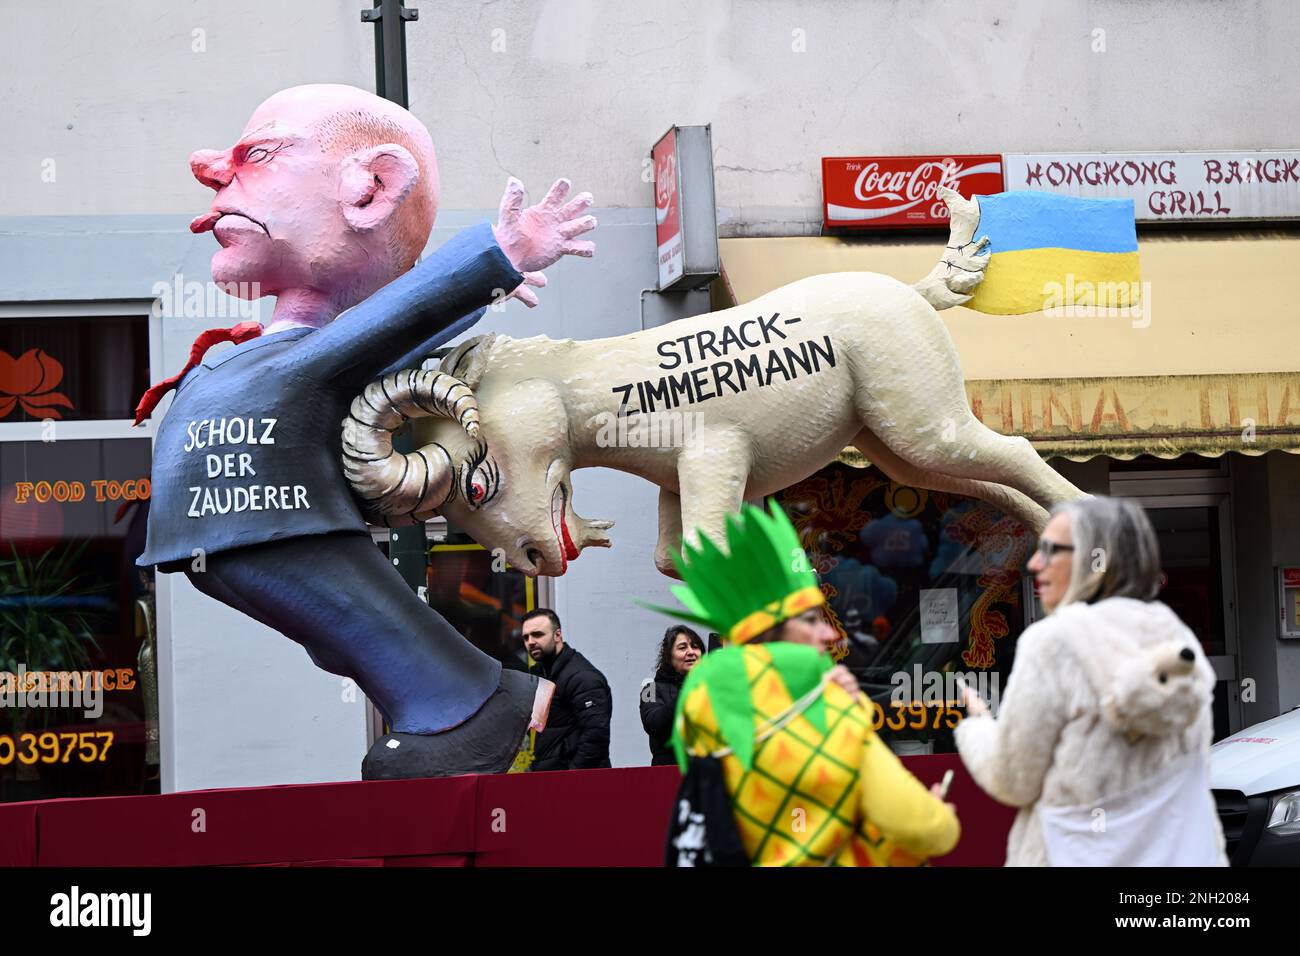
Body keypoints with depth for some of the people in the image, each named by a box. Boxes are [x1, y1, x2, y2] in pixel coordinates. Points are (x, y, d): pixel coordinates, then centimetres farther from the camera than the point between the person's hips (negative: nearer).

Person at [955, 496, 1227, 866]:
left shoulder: (1054, 640, -14)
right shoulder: (1177, 639, 2)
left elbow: (1012, 782, -7)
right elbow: (1195, 785, 9)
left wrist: (977, 724, 10)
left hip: (1076, 857, -6)